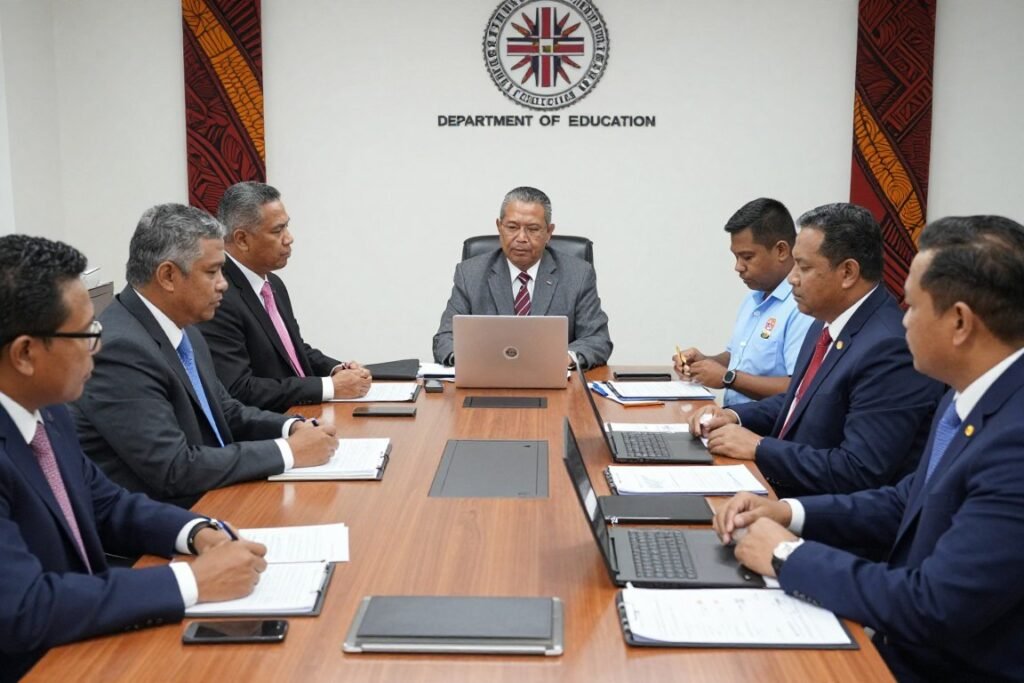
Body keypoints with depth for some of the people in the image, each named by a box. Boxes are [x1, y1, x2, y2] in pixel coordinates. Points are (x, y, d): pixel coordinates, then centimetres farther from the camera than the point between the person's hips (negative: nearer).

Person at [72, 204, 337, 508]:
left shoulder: (181, 329, 5)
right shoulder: (121, 348, -21)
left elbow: (225, 412, 15)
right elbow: (175, 469, -24)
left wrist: (292, 427, -2)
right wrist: (287, 451, -18)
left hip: (205, 505, 8)